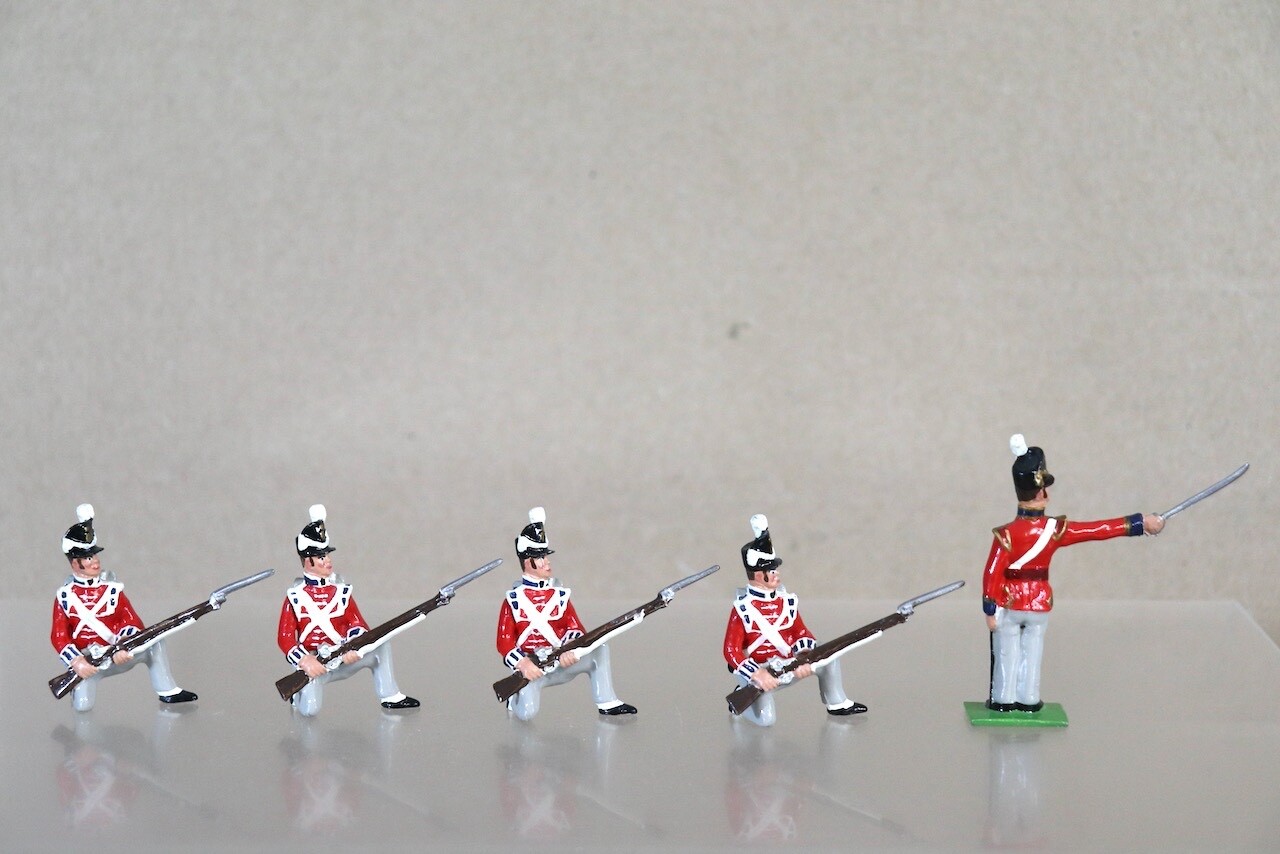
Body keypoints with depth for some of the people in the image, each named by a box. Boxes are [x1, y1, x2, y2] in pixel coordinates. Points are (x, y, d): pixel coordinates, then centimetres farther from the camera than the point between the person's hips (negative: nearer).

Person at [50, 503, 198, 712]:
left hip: (120, 656, 3)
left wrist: (123, 646, -27)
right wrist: (76, 662, -25)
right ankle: (80, 683, 18)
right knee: (82, 706, -18)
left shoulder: (112, 588, 0)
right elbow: (59, 636, -9)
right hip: (86, 661, -3)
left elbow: (133, 622, -8)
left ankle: (167, 692, 5)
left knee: (153, 643, -9)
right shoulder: (65, 595, -6)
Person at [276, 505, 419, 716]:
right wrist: (305, 661, -25)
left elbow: (356, 623, 2)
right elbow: (285, 637, -10)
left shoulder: (341, 589, 6)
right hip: (312, 664, -4)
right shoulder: (295, 595, -5)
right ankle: (301, 689, 12)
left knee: (381, 647, -10)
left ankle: (389, 697, 4)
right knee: (308, 709, -24)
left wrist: (353, 648, -20)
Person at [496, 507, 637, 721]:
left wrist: (569, 648, -22)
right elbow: (505, 641, -8)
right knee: (526, 713, -24)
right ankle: (516, 698, 14)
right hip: (530, 668, -4)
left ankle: (606, 703, 0)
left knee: (599, 650, -10)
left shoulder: (559, 595, 9)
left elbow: (575, 627, 1)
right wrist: (523, 664, -24)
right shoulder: (513, 599, -4)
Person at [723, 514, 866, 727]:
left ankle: (837, 704, 15)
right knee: (765, 719, -23)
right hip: (757, 671, -6)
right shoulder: (742, 609, -17)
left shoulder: (787, 601, 1)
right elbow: (731, 651, -20)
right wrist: (757, 674, -33)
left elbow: (802, 633, 4)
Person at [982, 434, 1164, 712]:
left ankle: (1003, 699, 16)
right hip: (1040, 602, 2)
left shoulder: (1006, 534, -19)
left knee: (1007, 654, 9)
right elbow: (1102, 529, -8)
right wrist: (1141, 523, -1)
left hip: (1009, 603, -2)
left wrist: (990, 611, -11)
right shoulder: (1056, 530, -14)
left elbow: (992, 574, -20)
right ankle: (1028, 699, 21)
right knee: (1032, 652, 15)